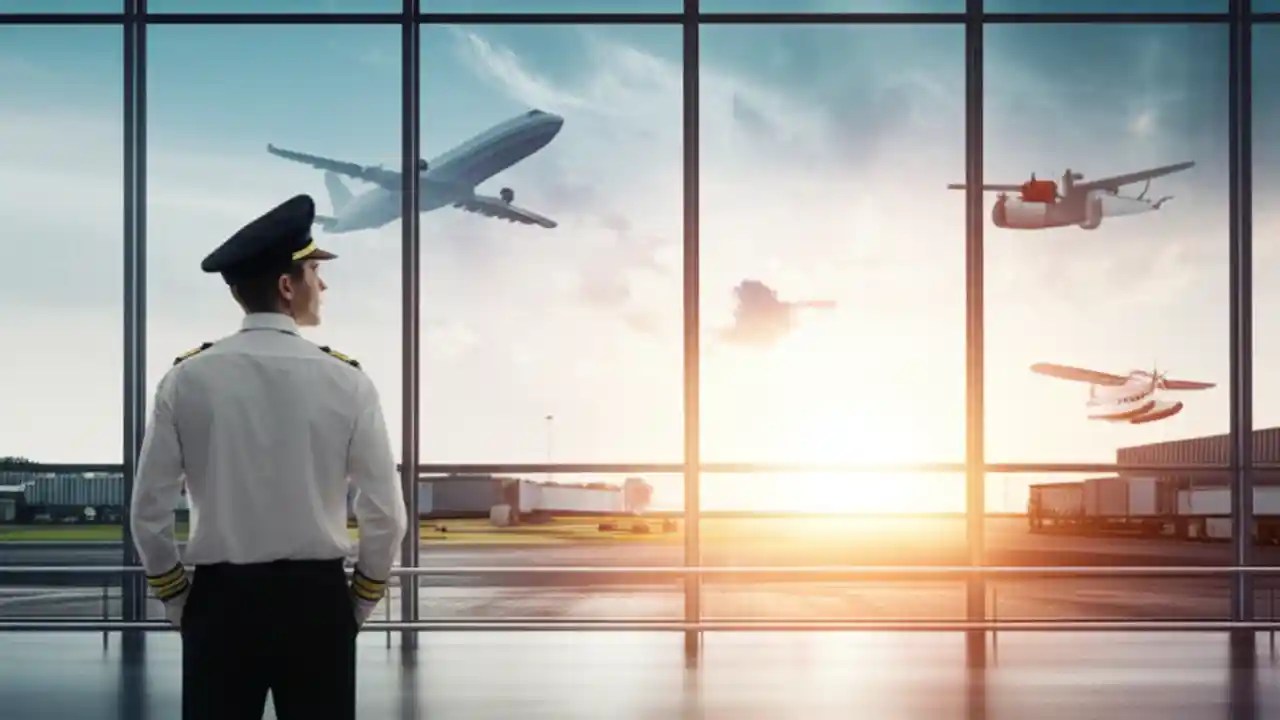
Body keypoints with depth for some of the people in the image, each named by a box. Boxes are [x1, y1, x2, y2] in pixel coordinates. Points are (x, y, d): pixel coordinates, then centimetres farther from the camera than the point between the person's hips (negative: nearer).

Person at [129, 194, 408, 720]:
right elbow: (385, 515, -4)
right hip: (316, 600, -1)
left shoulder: (187, 380, -3)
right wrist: (360, 602, 11)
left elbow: (148, 512, -1)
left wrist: (177, 600, 12)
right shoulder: (345, 381, -6)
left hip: (219, 601, 1)